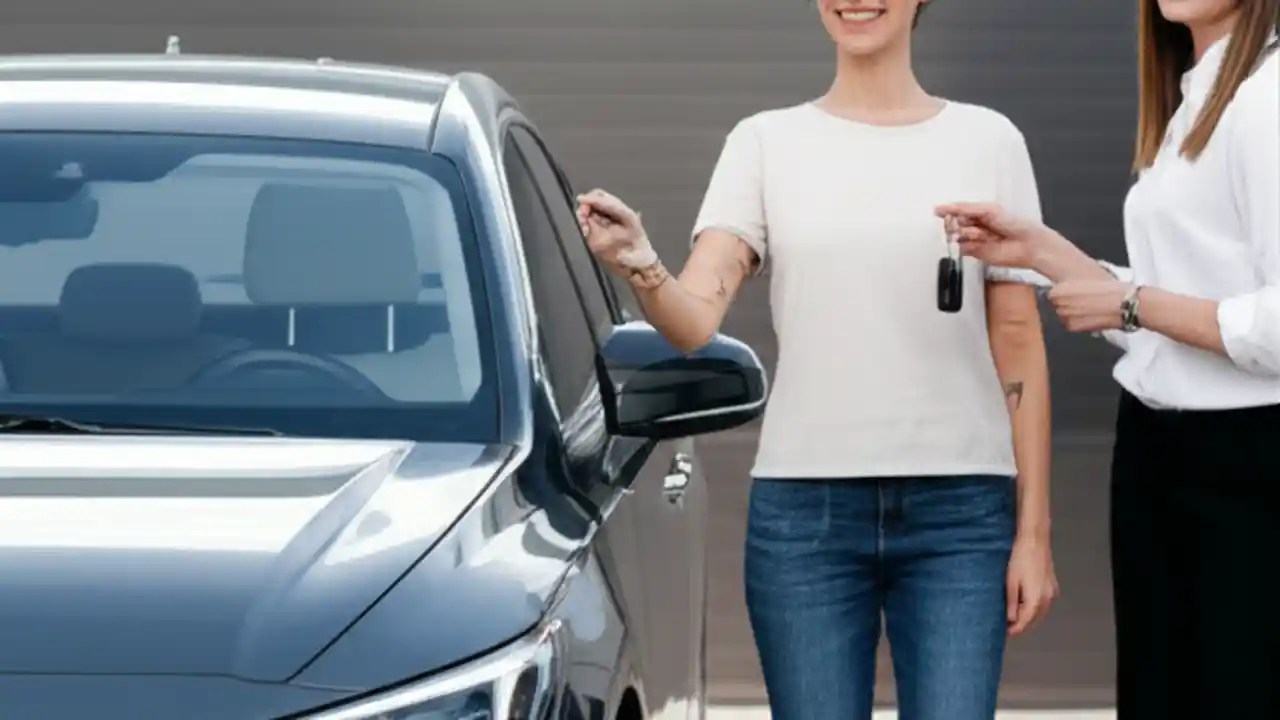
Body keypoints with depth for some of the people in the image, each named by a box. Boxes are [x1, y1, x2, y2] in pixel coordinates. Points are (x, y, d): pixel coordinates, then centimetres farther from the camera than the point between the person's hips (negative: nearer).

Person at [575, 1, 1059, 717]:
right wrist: (643, 269, -28)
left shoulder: (986, 140, 6)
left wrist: (1034, 530, 1)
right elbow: (697, 320, -6)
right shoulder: (766, 141, 6)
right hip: (805, 508, 1)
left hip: (960, 508, 0)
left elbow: (1019, 346, 6)